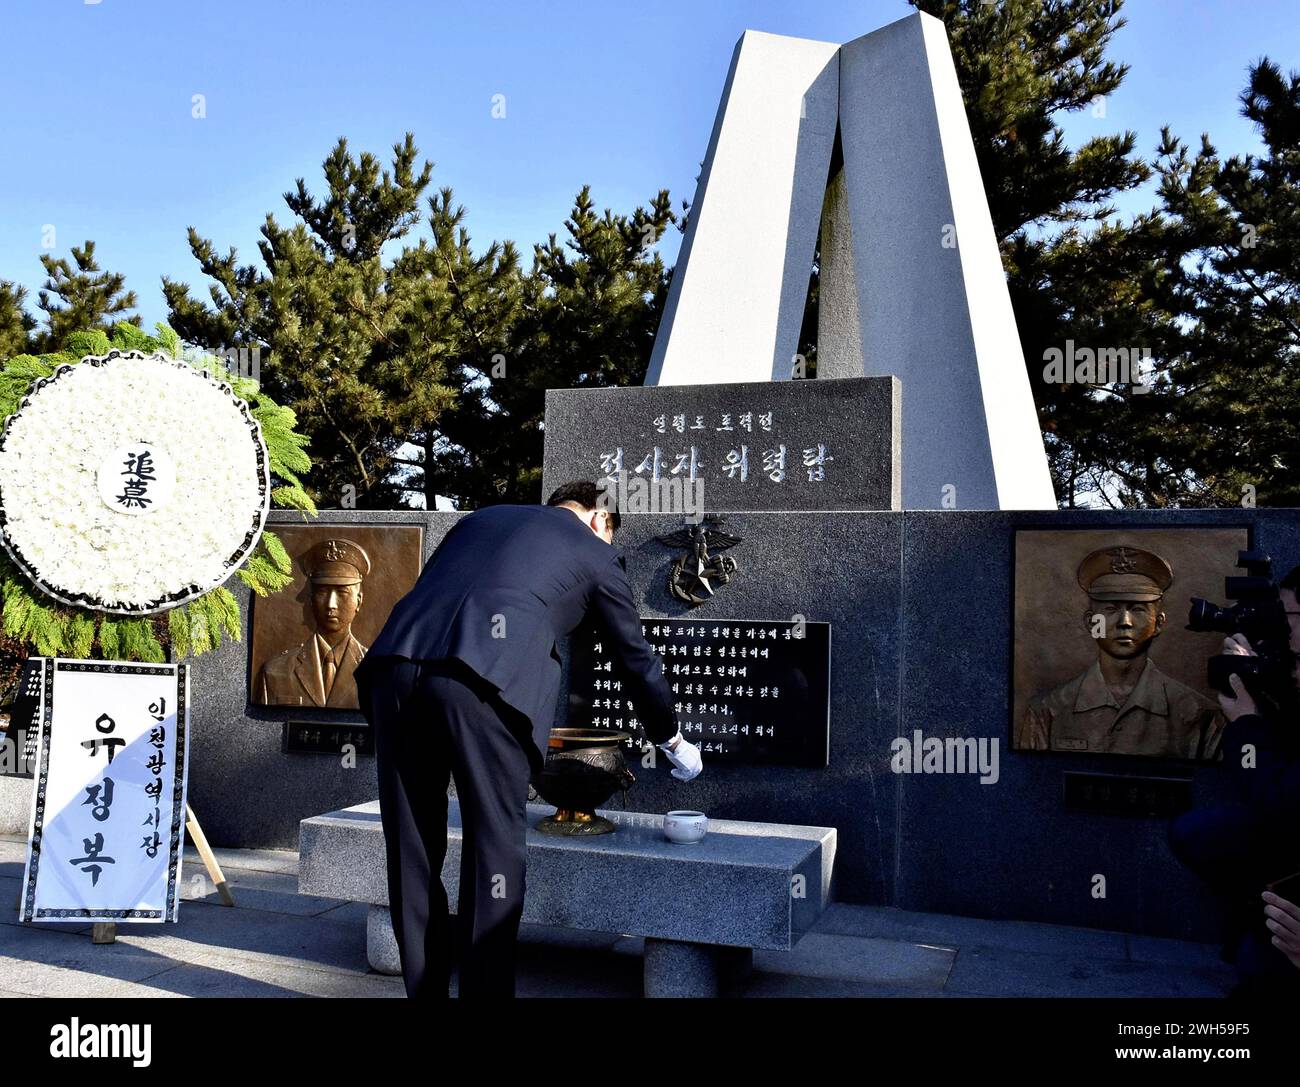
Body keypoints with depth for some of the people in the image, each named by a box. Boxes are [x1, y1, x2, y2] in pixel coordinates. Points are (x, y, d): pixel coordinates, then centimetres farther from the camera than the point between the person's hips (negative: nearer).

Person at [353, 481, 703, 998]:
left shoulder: (480, 517, 33)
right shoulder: (594, 550, 22)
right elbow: (636, 657, 28)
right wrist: (673, 742, 43)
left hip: (394, 660, 5)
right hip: (482, 678, -5)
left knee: (413, 852, 13)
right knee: (494, 847, 8)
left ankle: (423, 986, 22)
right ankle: (486, 988, 12)